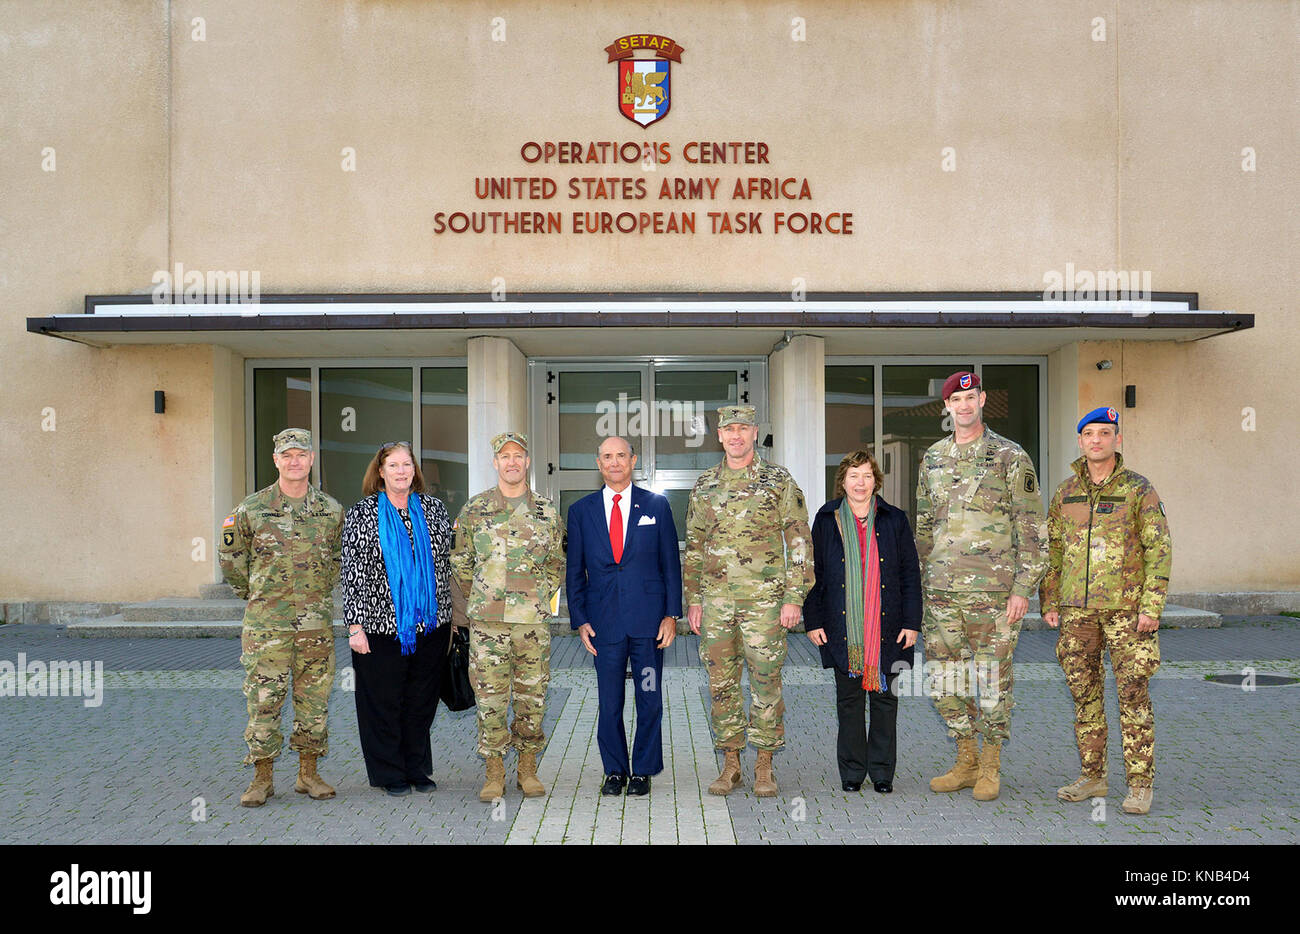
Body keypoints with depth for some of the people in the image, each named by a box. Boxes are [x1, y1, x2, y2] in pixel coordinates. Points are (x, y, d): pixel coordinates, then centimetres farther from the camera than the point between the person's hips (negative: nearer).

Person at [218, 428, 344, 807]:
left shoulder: (331, 510, 5)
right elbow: (230, 554, 9)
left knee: (314, 698, 7)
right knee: (263, 700, 0)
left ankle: (308, 774, 18)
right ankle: (261, 779, 11)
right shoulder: (252, 509, -2)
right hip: (266, 622, -2)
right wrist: (252, 593, 9)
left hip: (316, 622, 2)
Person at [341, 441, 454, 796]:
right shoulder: (362, 514, -3)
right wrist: (355, 626, -12)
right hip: (382, 627, -3)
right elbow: (353, 573, -6)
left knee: (421, 701, 11)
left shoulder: (433, 508, 6)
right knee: (384, 703, 6)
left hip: (431, 625, 3)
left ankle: (417, 769, 25)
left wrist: (451, 619, 9)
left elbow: (447, 564, 11)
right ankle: (389, 774, 19)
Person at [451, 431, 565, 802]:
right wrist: (481, 599, 11)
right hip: (487, 620, -1)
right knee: (489, 695, 1)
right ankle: (494, 773, 10)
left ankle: (528, 768, 17)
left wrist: (539, 597, 10)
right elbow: (460, 562, 12)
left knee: (532, 695, 5)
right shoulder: (475, 510, 3)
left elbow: (557, 564, 16)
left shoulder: (547, 512, 6)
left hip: (533, 619, 1)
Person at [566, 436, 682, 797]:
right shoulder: (581, 511, 7)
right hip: (604, 621, 1)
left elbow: (671, 563, 5)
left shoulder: (656, 505, 5)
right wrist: (580, 620, 2)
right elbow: (574, 571, 10)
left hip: (649, 619, 0)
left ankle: (643, 771, 18)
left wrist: (672, 614, -2)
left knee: (650, 700, 4)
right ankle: (614, 771, 20)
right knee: (609, 703, 5)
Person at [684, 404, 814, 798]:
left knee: (765, 681, 0)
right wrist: (693, 600, 9)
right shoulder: (705, 485, 10)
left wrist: (794, 598, -7)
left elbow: (799, 542, -1)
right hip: (716, 599, 3)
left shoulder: (780, 481, 0)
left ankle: (765, 768, 10)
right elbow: (694, 547, 14)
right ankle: (730, 765, 16)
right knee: (721, 683, 6)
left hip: (764, 599, -3)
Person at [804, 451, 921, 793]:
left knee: (885, 699, 5)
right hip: (843, 630, 0)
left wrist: (911, 623, -1)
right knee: (848, 699, 5)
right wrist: (813, 621, 1)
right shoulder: (826, 520, 5)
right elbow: (813, 572, 6)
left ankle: (882, 771, 16)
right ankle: (852, 771, 16)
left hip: (886, 629, 0)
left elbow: (911, 575, 5)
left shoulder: (894, 520, 5)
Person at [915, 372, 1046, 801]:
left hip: (993, 589, -5)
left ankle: (990, 768, 16)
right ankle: (966, 762, 23)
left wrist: (1023, 588, -11)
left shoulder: (1011, 458, -3)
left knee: (992, 681, 1)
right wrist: (917, 585, 15)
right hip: (941, 589, 5)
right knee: (945, 684, 8)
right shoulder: (932, 459, 12)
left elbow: (1032, 528, -5)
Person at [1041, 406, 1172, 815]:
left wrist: (1151, 606, -13)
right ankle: (1092, 777, 19)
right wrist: (1049, 602, 9)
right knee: (1084, 693, 8)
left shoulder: (1139, 490, -3)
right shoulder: (1065, 493, 10)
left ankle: (1140, 785, 3)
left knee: (1133, 693, -4)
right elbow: (1053, 550, 14)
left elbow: (1159, 550, -6)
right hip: (1077, 609, 4)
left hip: (1125, 608, -4)